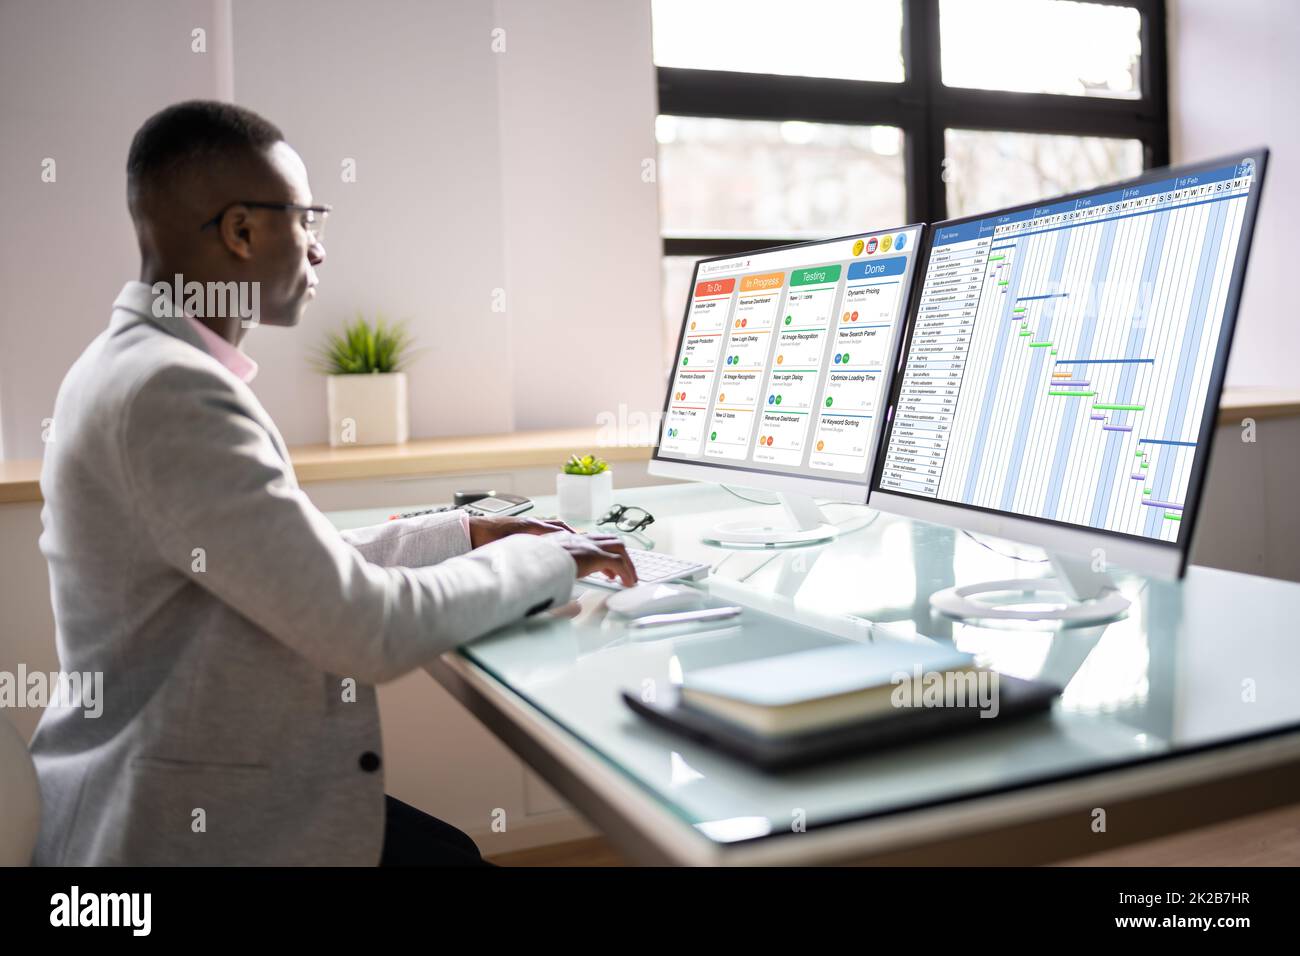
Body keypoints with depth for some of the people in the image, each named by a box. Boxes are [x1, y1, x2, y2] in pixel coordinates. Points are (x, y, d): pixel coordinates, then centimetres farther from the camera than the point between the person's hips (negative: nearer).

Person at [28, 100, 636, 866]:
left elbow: (305, 562, 11)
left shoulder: (141, 364, 6)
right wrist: (548, 560, -11)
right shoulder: (170, 388, -25)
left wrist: (466, 535, 7)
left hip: (196, 791, 9)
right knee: (450, 852, 6)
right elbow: (370, 629, -25)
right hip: (196, 826, -9)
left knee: (451, 847, 16)